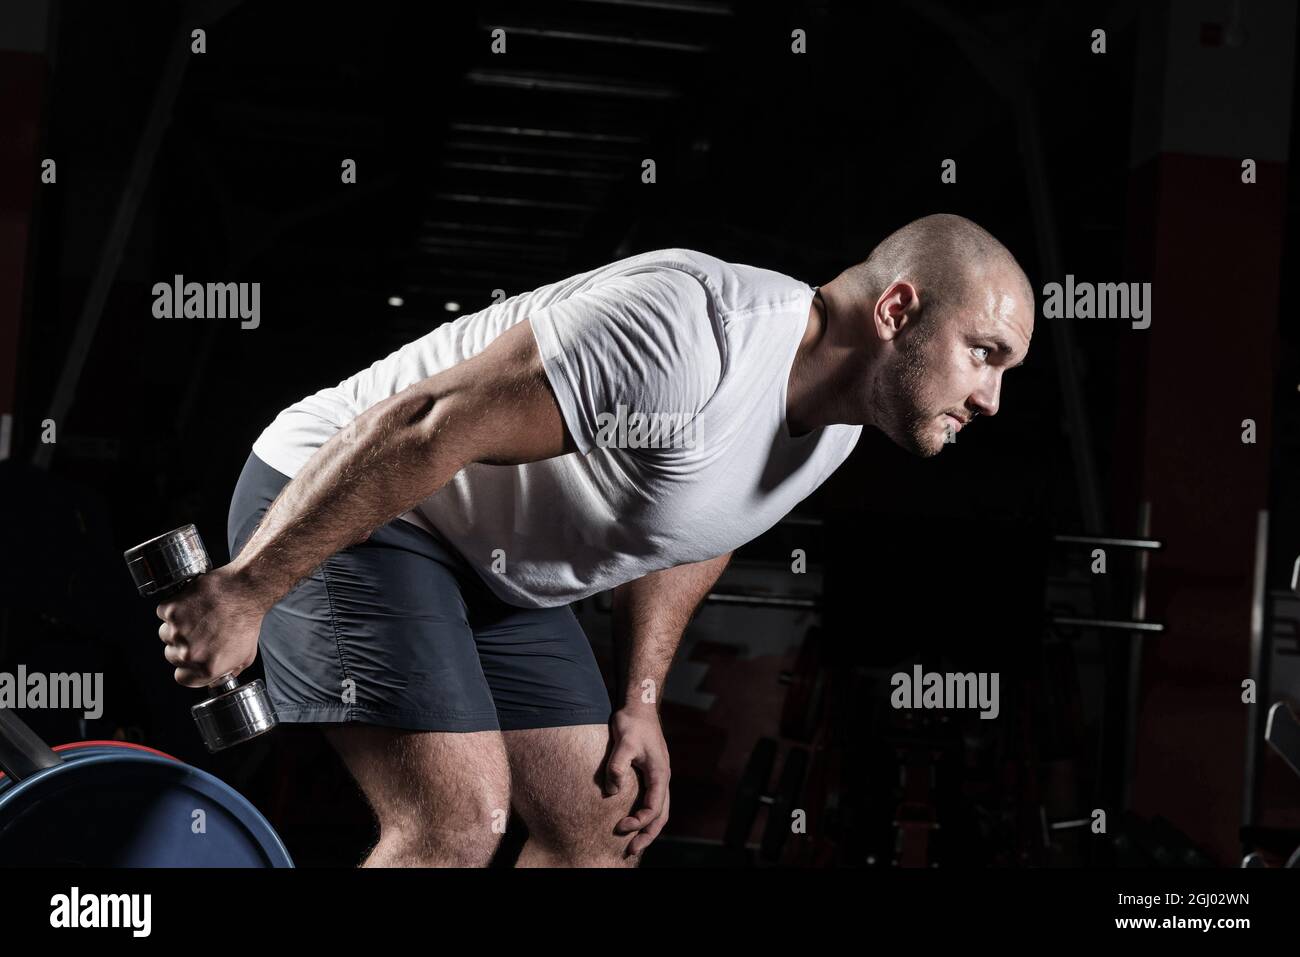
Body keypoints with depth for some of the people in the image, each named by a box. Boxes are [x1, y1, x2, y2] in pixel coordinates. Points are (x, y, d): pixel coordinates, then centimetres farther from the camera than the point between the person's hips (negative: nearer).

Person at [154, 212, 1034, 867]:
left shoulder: (838, 421, -1)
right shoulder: (690, 339, -33)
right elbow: (425, 428, -32)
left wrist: (639, 702, 12)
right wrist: (243, 592, -26)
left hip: (491, 566, 9)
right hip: (336, 510, -9)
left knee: (600, 825, 6)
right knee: (459, 820, -20)